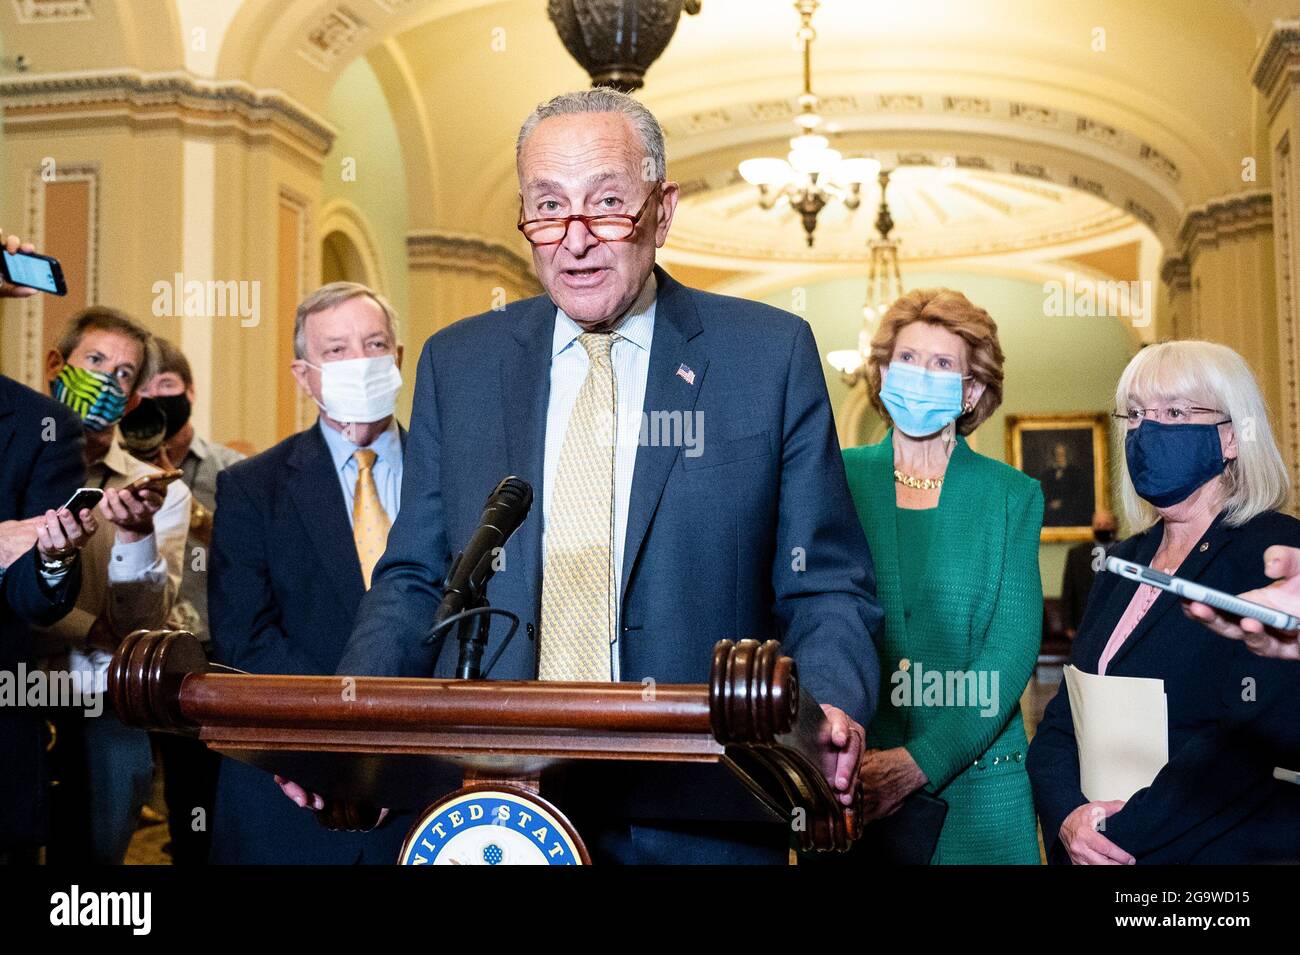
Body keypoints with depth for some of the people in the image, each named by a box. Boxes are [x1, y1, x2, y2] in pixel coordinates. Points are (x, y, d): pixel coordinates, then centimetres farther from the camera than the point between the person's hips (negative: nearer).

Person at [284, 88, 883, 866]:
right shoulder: (456, 363, 6)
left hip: (697, 820, -1)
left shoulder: (773, 355, -2)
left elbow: (825, 588, -1)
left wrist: (831, 712, -21)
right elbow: (416, 579, 9)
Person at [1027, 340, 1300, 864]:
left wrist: (1116, 829, -23)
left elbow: (1255, 745, -24)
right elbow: (1062, 720, 5)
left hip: (1228, 850, -6)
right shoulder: (1125, 561, 9)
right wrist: (1068, 817, -14)